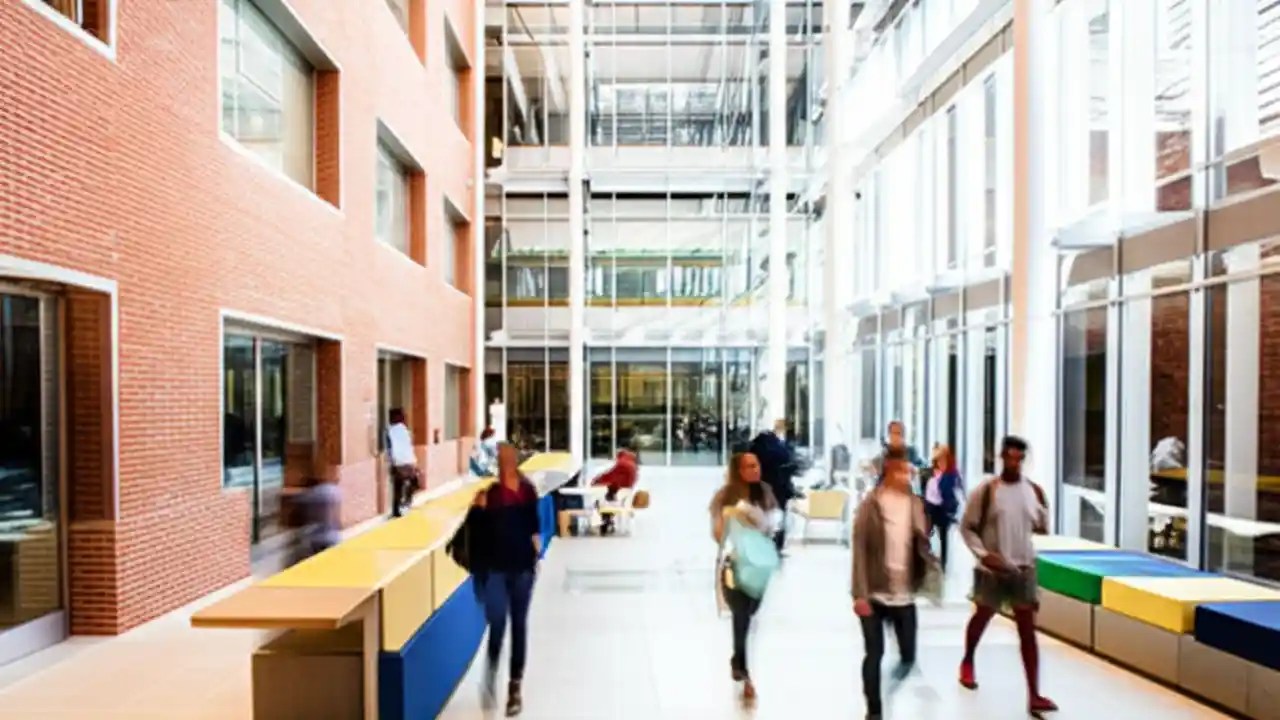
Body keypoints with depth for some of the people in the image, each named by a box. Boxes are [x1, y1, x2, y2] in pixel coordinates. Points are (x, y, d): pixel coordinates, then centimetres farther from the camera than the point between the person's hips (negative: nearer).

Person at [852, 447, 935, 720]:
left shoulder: (915, 504, 2)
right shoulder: (871, 505, -12)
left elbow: (922, 545, 11)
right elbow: (859, 551, -13)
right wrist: (860, 594, -17)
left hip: (904, 594, 4)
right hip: (874, 594, -4)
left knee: (908, 655, 13)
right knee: (874, 654, 3)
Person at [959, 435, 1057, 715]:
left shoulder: (1034, 490, -1)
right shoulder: (985, 490, -11)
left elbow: (1043, 526, 9)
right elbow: (966, 527, -6)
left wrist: (1040, 526, -13)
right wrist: (983, 553, -18)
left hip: (1024, 568, 2)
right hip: (991, 569, -2)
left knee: (1028, 631, 2)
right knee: (981, 618, 16)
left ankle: (1034, 696, 7)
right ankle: (967, 662, 42)